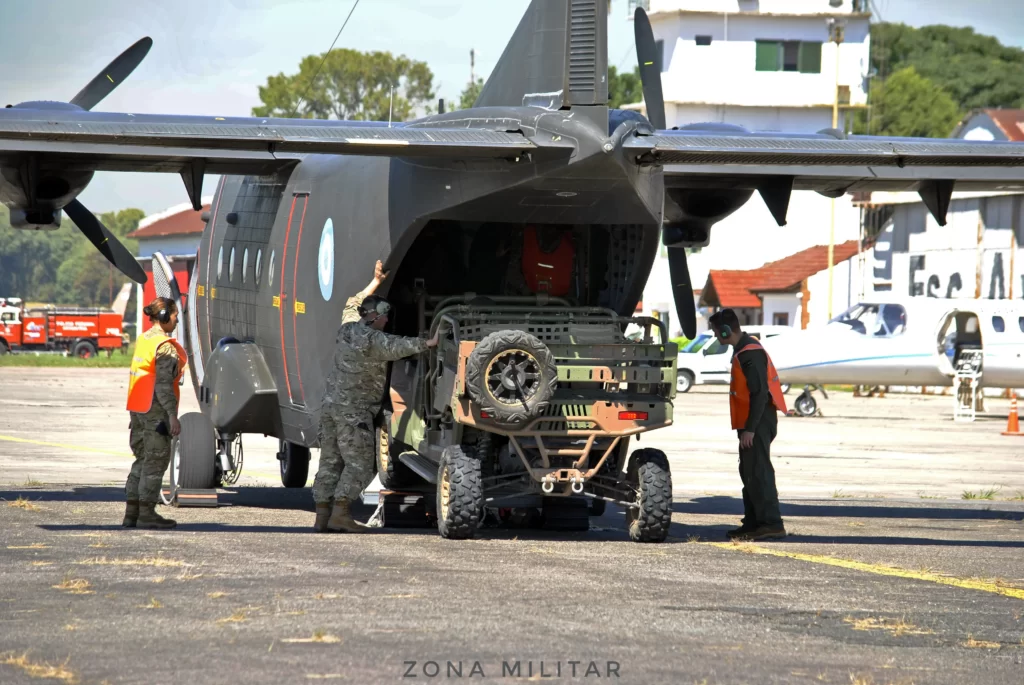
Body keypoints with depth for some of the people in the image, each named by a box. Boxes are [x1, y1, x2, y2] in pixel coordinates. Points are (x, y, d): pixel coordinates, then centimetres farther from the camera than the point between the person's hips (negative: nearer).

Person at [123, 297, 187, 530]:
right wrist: (172, 415, -20)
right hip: (156, 411, -9)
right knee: (156, 460, -3)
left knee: (142, 459, 14)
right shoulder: (165, 346, -14)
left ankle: (131, 512, 14)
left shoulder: (142, 341, 14)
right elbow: (164, 384, -19)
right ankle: (146, 513, -2)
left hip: (137, 410, 9)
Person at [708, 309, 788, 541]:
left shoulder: (750, 353, -18)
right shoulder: (743, 350, 15)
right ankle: (753, 523, 19)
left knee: (758, 472, -12)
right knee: (749, 472, 14)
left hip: (758, 424, -11)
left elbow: (760, 393, -22)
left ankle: (772, 524, -13)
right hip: (752, 424, 11)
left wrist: (750, 428, -23)